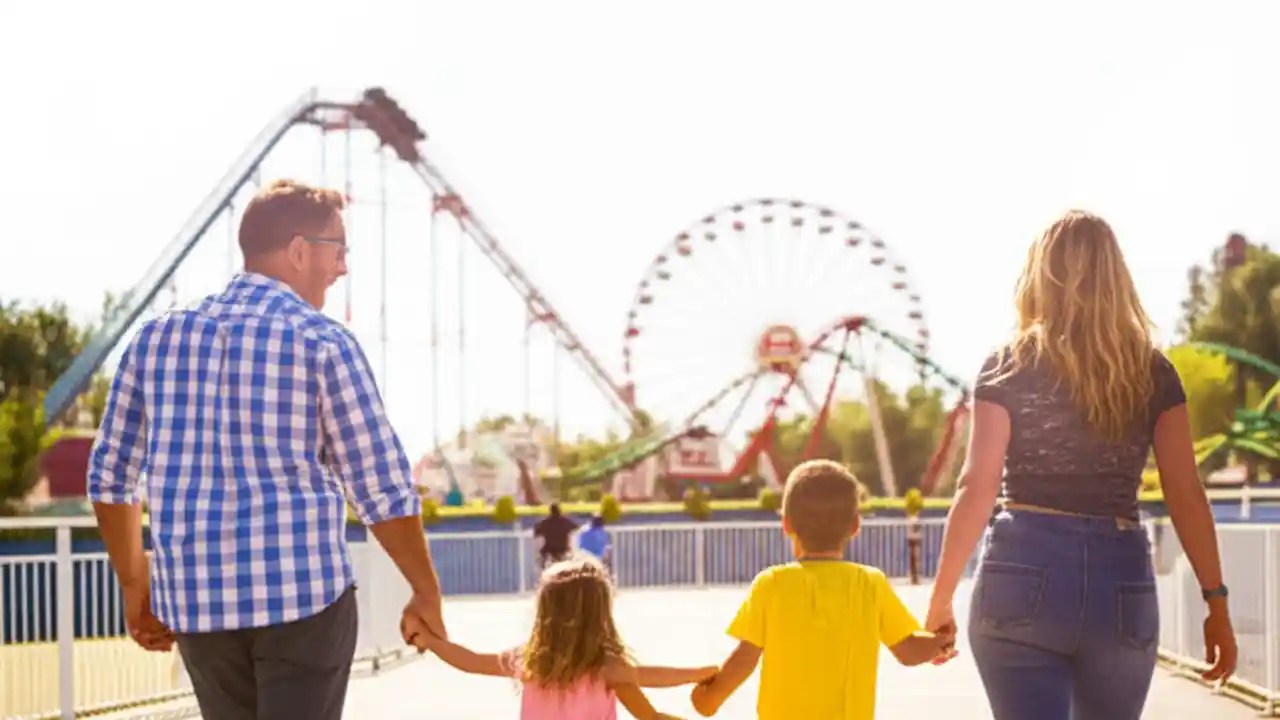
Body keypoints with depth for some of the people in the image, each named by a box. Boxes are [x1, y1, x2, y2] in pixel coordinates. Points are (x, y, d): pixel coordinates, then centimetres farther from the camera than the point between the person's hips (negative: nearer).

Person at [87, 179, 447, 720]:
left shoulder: (157, 336, 7)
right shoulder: (321, 342, -8)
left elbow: (110, 476, 11)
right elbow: (382, 488, -8)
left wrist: (137, 585, 21)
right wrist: (427, 595, 3)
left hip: (196, 600, 5)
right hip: (304, 593, -5)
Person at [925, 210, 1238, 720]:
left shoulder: (1008, 368, 0)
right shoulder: (1153, 374, 6)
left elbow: (977, 490, -6)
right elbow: (1186, 497, 2)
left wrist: (941, 599, -1)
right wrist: (1216, 602, 8)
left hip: (1025, 577, -2)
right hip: (1121, 584, 3)